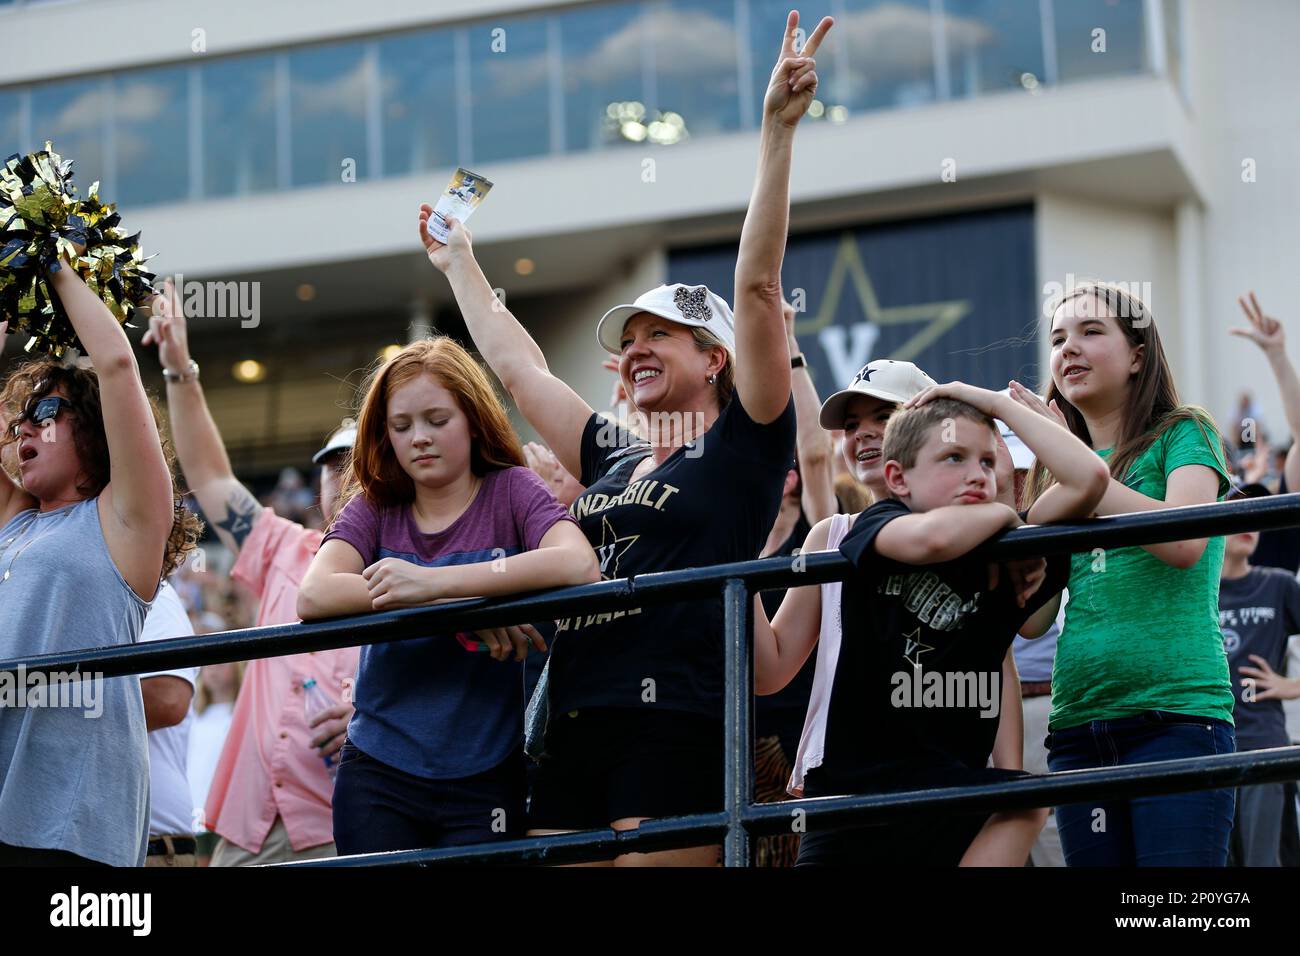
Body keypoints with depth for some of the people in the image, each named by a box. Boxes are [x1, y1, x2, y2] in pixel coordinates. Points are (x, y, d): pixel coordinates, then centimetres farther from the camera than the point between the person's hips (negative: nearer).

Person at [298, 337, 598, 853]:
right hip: (377, 775, 2)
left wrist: (435, 582, -26)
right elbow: (313, 597, -15)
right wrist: (465, 603, -23)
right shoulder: (373, 508, 5)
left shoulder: (510, 491, -1)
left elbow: (579, 566, -22)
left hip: (484, 780, -2)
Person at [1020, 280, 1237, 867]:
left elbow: (1184, 541, -17)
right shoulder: (1060, 466, 20)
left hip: (1176, 714, -5)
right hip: (1078, 726, 5)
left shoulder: (1183, 436, 5)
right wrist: (1055, 480, 1)